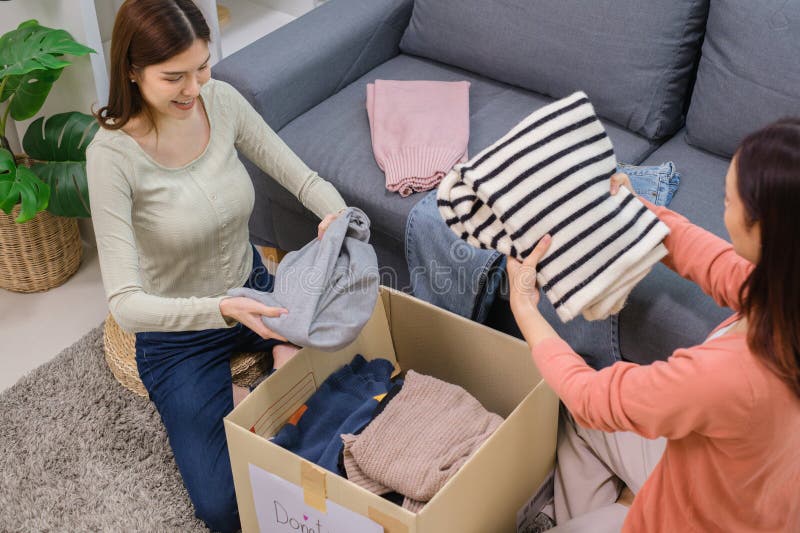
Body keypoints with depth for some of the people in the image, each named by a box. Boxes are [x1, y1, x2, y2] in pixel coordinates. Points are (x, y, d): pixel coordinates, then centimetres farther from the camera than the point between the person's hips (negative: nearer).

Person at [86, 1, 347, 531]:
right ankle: (243, 403, 12)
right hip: (178, 334, -4)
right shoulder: (114, 155, -28)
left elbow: (298, 174, -4)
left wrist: (336, 211, -27)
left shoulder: (221, 100, -15)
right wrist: (222, 309, -48)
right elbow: (125, 303, -32)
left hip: (251, 289, 4)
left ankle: (287, 354, 14)